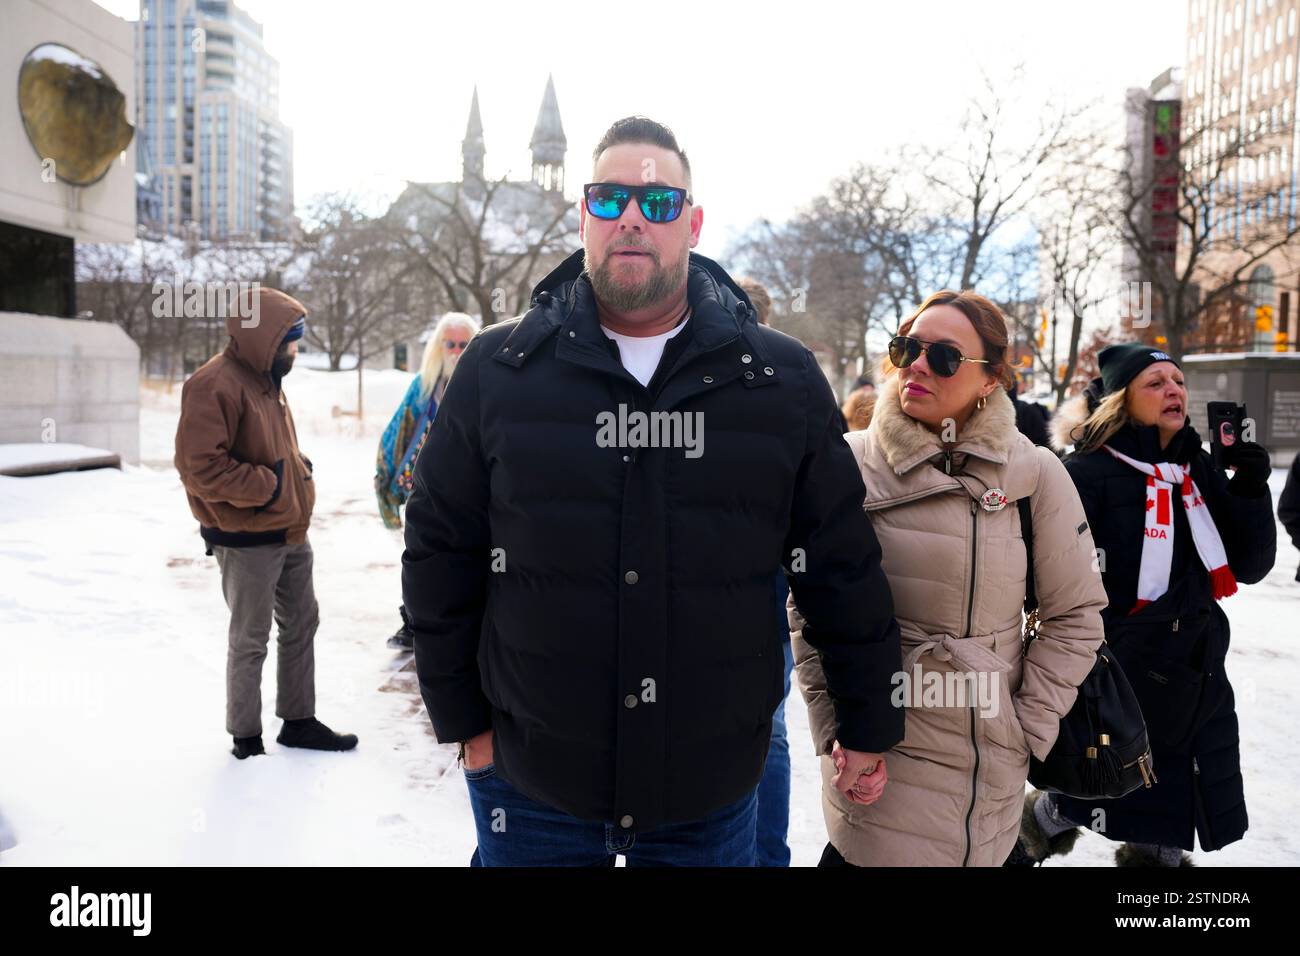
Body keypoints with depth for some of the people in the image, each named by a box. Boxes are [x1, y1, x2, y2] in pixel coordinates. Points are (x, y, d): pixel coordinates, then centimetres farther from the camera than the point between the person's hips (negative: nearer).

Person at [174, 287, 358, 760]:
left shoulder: (266, 379, 11)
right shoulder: (215, 385, -19)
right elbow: (200, 467, -25)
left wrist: (298, 468, 6)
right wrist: (268, 485, -19)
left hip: (290, 534, 9)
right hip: (248, 542, -9)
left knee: (302, 624, 17)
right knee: (250, 641, 4)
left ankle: (299, 721, 31)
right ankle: (246, 739, 20)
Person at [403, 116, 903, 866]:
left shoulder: (783, 380, -3)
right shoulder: (497, 371, -3)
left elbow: (843, 568, 2)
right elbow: (443, 557, 2)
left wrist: (869, 722, 7)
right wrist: (464, 719, 3)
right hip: (531, 784, 0)